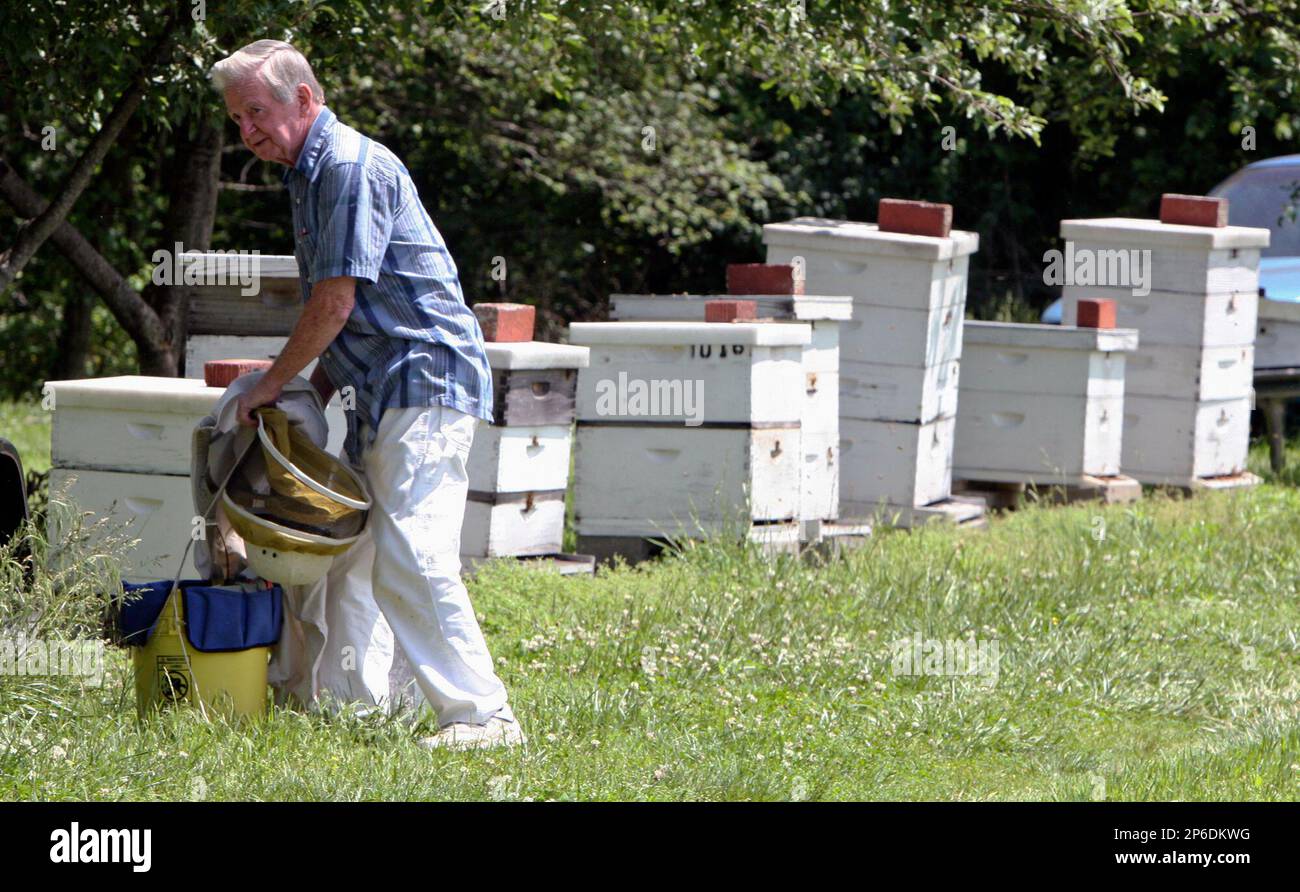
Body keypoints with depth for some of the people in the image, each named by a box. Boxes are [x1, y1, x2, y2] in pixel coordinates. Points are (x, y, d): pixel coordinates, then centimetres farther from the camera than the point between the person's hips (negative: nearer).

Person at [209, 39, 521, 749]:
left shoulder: (350, 167, -14)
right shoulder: (311, 174, 19)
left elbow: (335, 302, -18)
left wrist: (270, 385, -7)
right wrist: (310, 398, 16)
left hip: (424, 381, -11)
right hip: (382, 395, 11)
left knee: (409, 558, -17)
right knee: (350, 553, 13)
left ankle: (482, 715, -19)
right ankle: (349, 703, 20)